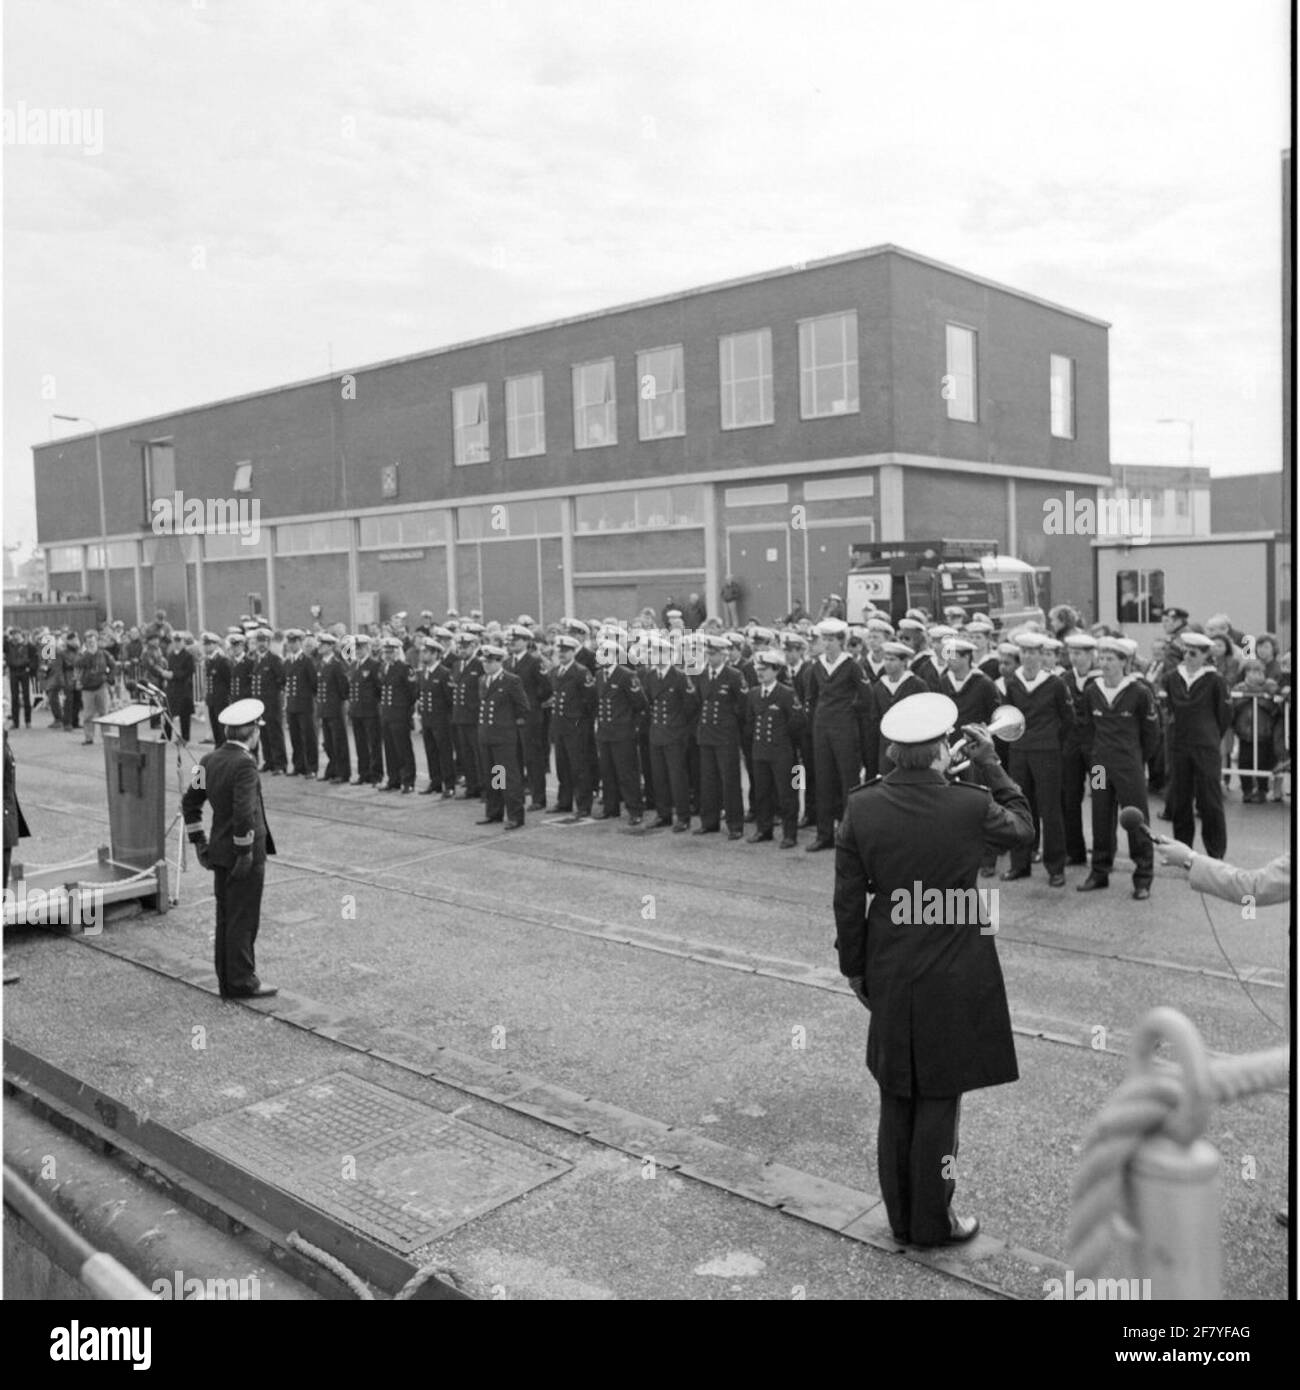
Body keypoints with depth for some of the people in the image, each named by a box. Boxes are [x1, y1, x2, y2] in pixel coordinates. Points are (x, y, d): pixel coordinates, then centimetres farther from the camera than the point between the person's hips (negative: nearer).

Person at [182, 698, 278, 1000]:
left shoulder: (210, 760, 5)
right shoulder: (244, 764, -20)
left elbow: (189, 803, 13)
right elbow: (244, 813, -28)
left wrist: (199, 842, 17)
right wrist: (246, 853, -18)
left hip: (220, 851, 8)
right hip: (247, 852, -8)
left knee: (226, 917, 14)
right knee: (243, 919, 1)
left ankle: (227, 981, 22)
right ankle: (242, 982, 8)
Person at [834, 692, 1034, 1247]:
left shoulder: (860, 807, -10)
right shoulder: (970, 805, -18)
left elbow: (848, 898, -3)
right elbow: (1023, 829, 4)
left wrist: (854, 966, 9)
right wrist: (991, 766, 7)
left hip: (889, 976, 3)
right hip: (952, 978, -3)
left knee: (896, 1098, 18)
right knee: (939, 1099, 11)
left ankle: (901, 1217, 32)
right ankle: (932, 1222, 24)